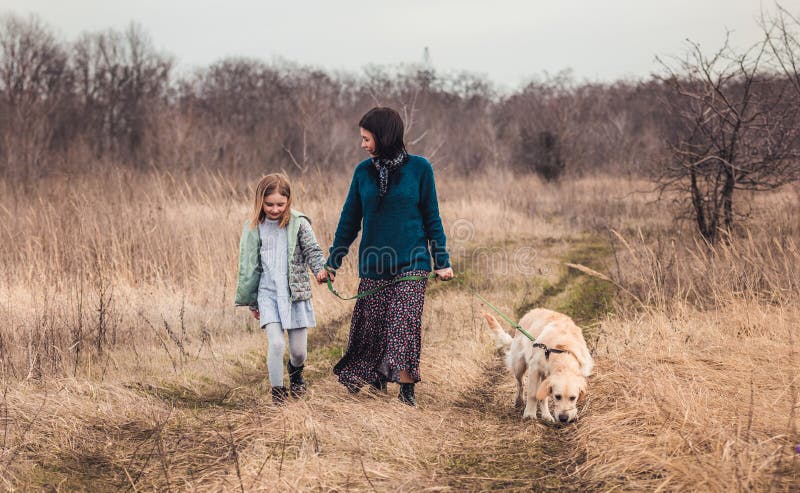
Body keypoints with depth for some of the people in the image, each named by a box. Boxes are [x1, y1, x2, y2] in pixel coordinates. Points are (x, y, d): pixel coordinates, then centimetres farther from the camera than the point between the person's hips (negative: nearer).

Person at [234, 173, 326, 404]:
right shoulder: (254, 228, 0)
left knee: (298, 349, 6)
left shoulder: (298, 223, -5)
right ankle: (277, 391, 0)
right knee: (276, 344, -16)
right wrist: (251, 301, 12)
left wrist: (320, 269, -28)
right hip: (268, 294, 0)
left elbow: (312, 251, -4)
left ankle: (296, 373, 40)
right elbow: (249, 266, 8)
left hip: (296, 293, 0)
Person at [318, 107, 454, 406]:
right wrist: (332, 263, 10)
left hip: (411, 263, -3)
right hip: (374, 264, 3)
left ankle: (406, 388, -8)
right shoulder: (363, 171, 5)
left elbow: (431, 218, 3)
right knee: (371, 323, 5)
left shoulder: (419, 168, -3)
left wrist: (442, 262, 0)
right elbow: (349, 221, 11)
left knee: (405, 320, -15)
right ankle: (374, 375, 27)